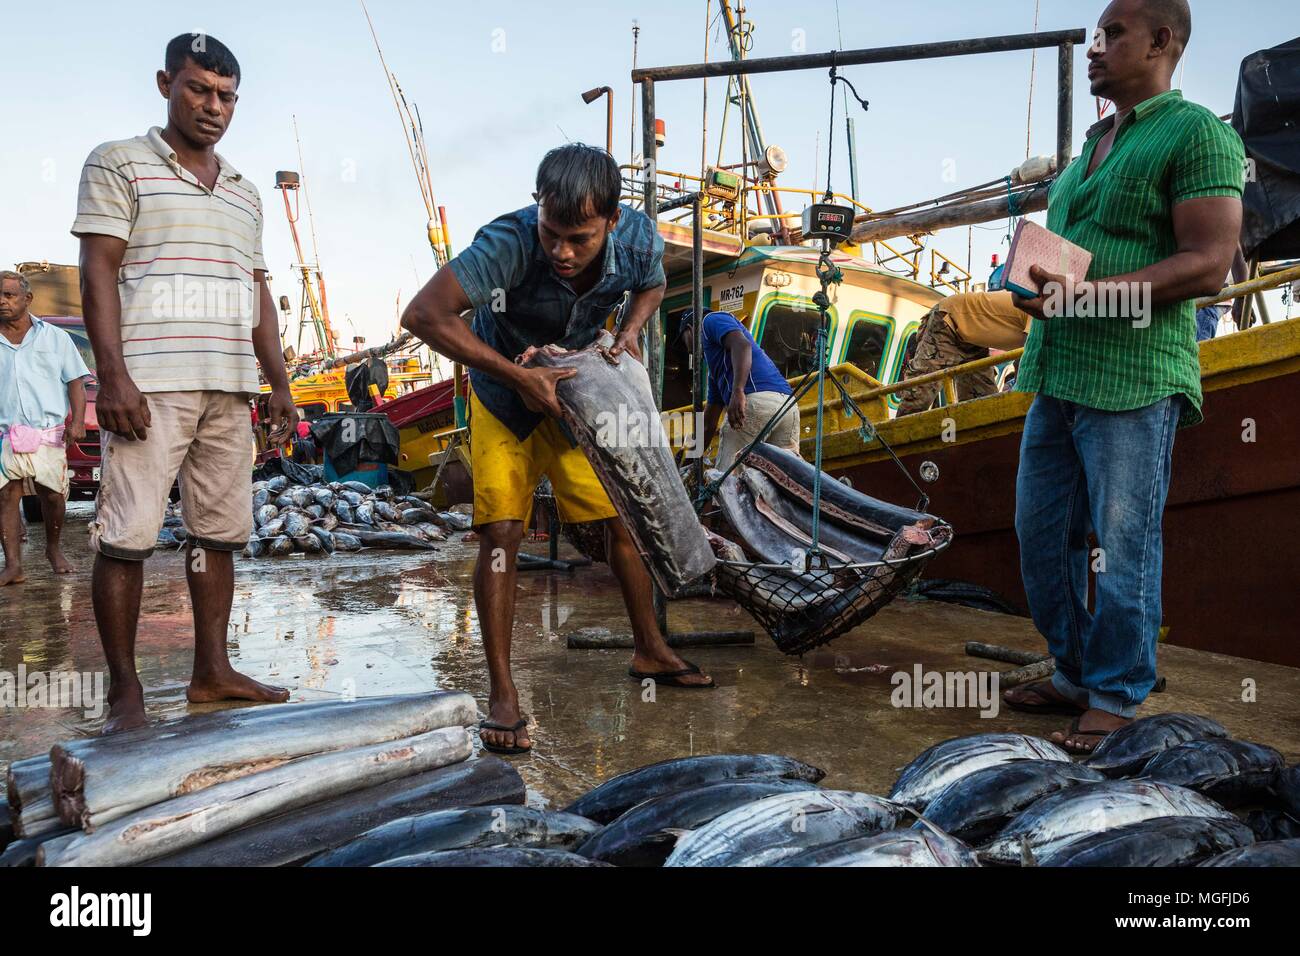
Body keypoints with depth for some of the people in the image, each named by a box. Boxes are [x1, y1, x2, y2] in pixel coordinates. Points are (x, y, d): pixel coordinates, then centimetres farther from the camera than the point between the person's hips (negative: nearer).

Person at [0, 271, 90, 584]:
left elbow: (75, 382, 7)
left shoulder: (55, 337, 10)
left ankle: (54, 549, 22)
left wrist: (78, 421, -6)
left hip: (49, 432, -1)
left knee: (52, 494, -2)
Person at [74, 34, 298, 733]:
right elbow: (98, 271, -4)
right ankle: (124, 689, 2)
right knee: (127, 535, -6)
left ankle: (211, 671, 15)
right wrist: (113, 374, -14)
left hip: (229, 388, 6)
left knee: (220, 531, 6)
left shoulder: (244, 193, 21)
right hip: (150, 384, -5)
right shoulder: (118, 164, 5)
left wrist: (279, 383, 14)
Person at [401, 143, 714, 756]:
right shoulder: (509, 242, -35)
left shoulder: (639, 238, -21)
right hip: (504, 393, -4)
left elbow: (652, 285, 4)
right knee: (501, 531, -13)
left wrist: (629, 333, -17)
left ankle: (650, 652, 25)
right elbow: (423, 315, -39)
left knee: (622, 516, 6)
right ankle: (502, 695, -4)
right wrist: (518, 376, -37)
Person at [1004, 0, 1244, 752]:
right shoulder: (1093, 147, 21)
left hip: (1131, 381, -8)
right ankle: (1072, 675, 27)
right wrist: (1034, 277, 6)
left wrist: (1088, 293, -22)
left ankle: (1116, 697, 15)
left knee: (1123, 548, -1)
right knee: (1041, 534, 12)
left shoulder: (1198, 134, -4)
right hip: (1056, 375, 8)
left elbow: (1209, 265, -13)